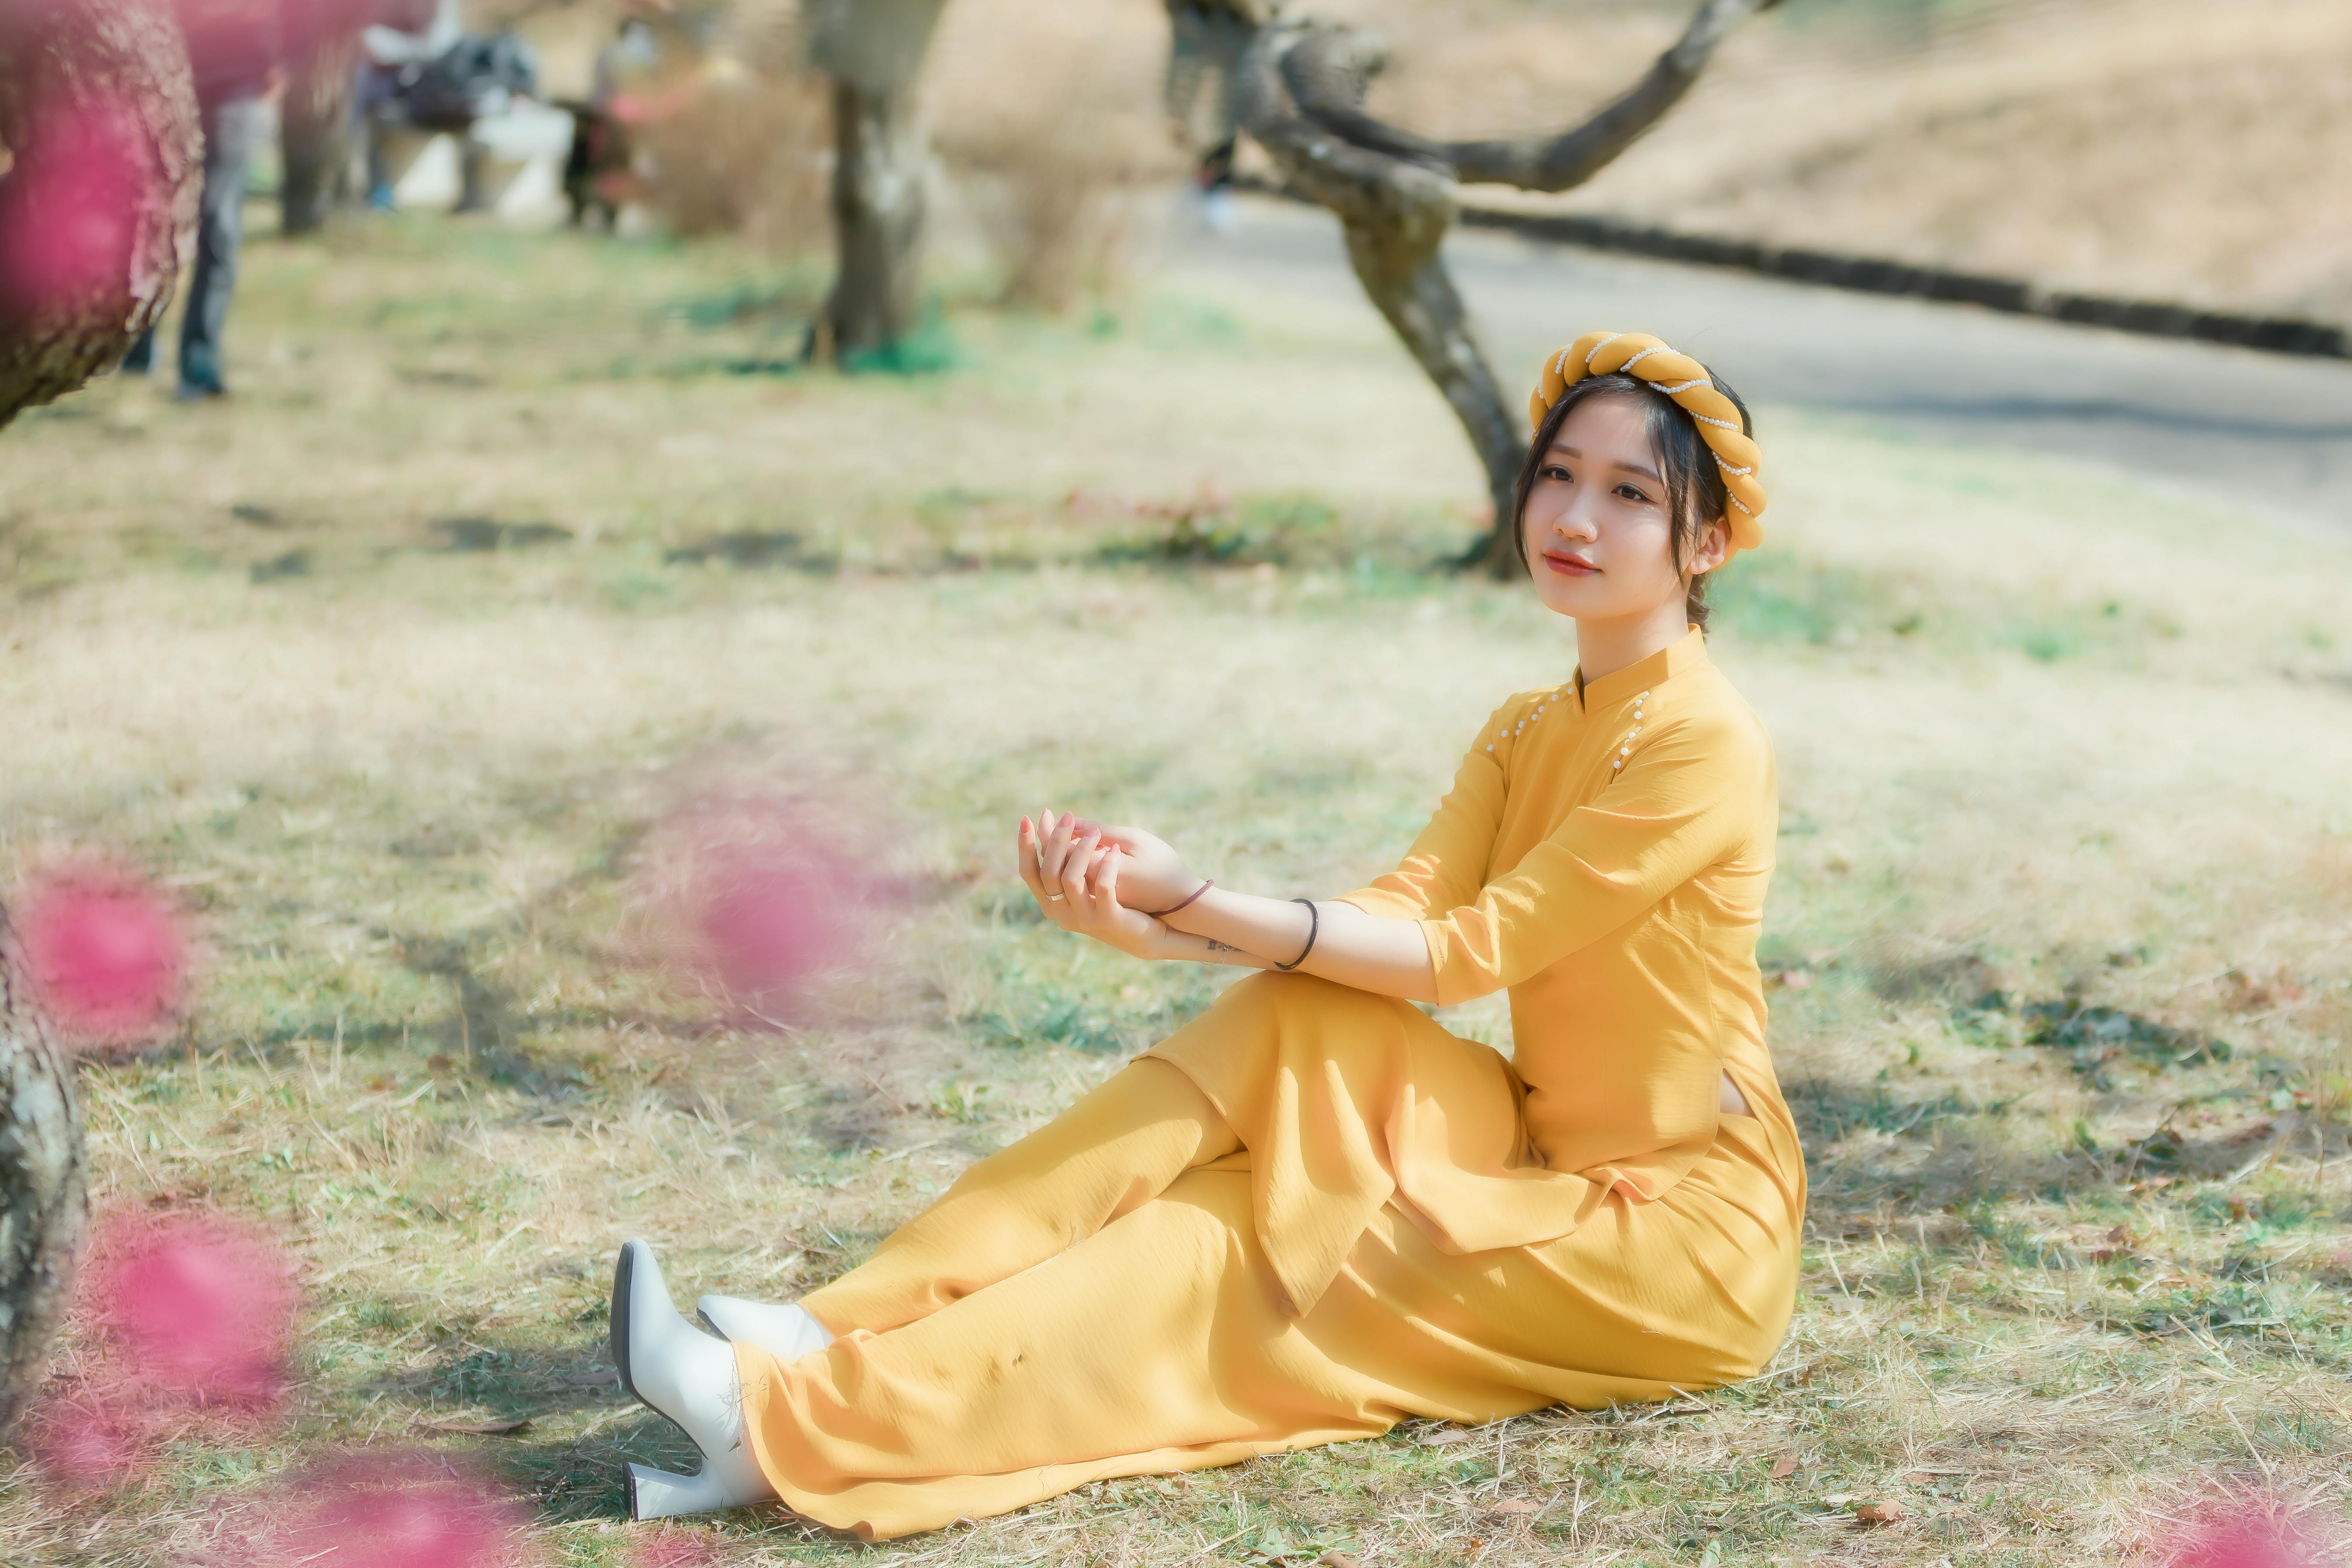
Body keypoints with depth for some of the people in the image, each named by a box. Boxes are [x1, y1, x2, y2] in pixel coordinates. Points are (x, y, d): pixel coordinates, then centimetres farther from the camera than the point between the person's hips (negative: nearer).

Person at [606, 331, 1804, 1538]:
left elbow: (1467, 952, -19)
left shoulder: (1703, 743, -15)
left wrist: (1195, 900, -25)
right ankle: (840, 1334, -25)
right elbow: (1406, 911, -5)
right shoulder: (1526, 733, 11)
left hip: (1682, 1225, -7)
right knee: (1289, 1018, -16)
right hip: (1545, 1161, 7)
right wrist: (1151, 927, -22)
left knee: (1244, 1264, -22)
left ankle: (797, 1430, -29)